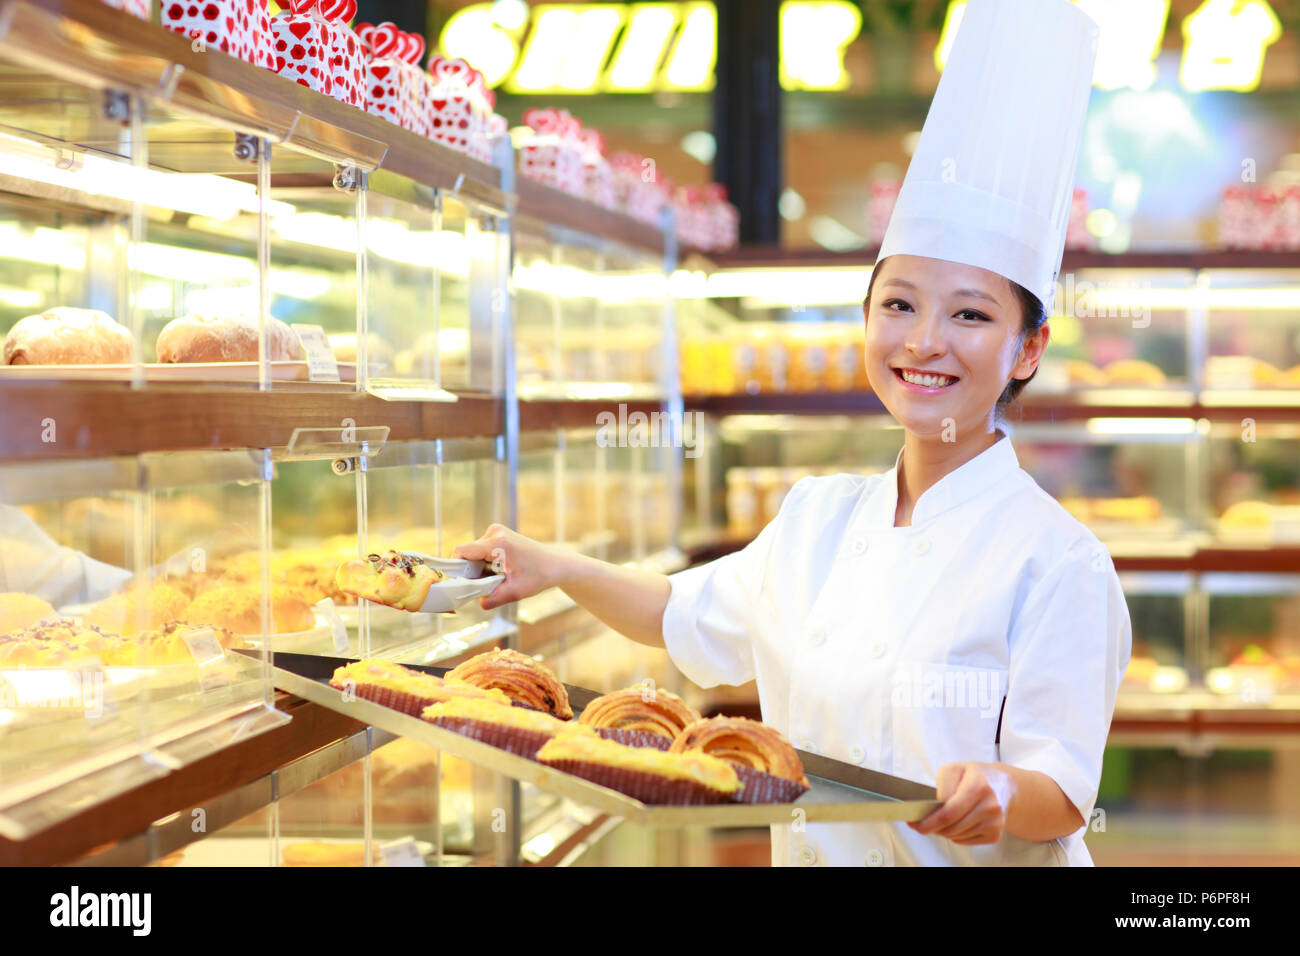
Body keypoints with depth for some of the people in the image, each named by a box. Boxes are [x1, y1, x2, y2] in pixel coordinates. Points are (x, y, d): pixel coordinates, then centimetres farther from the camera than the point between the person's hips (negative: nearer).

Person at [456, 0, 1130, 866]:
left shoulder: (1055, 557, -16)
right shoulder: (820, 519, 2)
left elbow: (1064, 793, -16)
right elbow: (690, 617, 17)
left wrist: (998, 793, -36)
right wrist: (560, 569, 5)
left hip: (969, 861, -5)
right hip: (811, 854, 5)